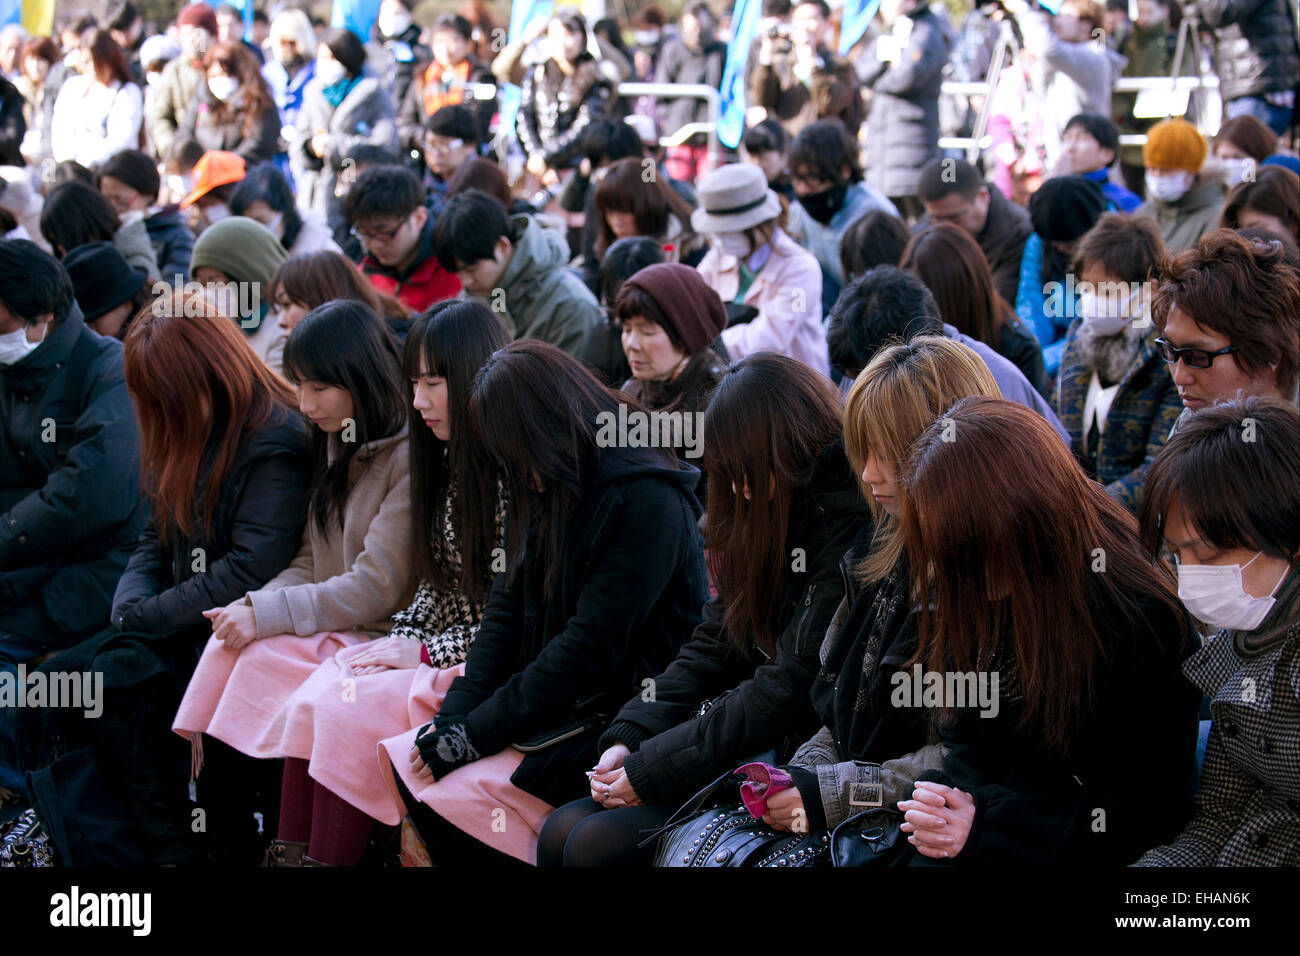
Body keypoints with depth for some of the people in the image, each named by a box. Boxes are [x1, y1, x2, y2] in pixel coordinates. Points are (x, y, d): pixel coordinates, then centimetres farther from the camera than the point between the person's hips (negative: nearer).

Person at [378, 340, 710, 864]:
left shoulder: (646, 500, -19)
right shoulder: (544, 489, 9)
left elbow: (591, 647, -22)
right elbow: (507, 604, 9)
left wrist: (476, 733, -19)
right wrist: (456, 713, -6)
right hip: (554, 701, 9)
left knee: (455, 797, -21)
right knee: (401, 760, -6)